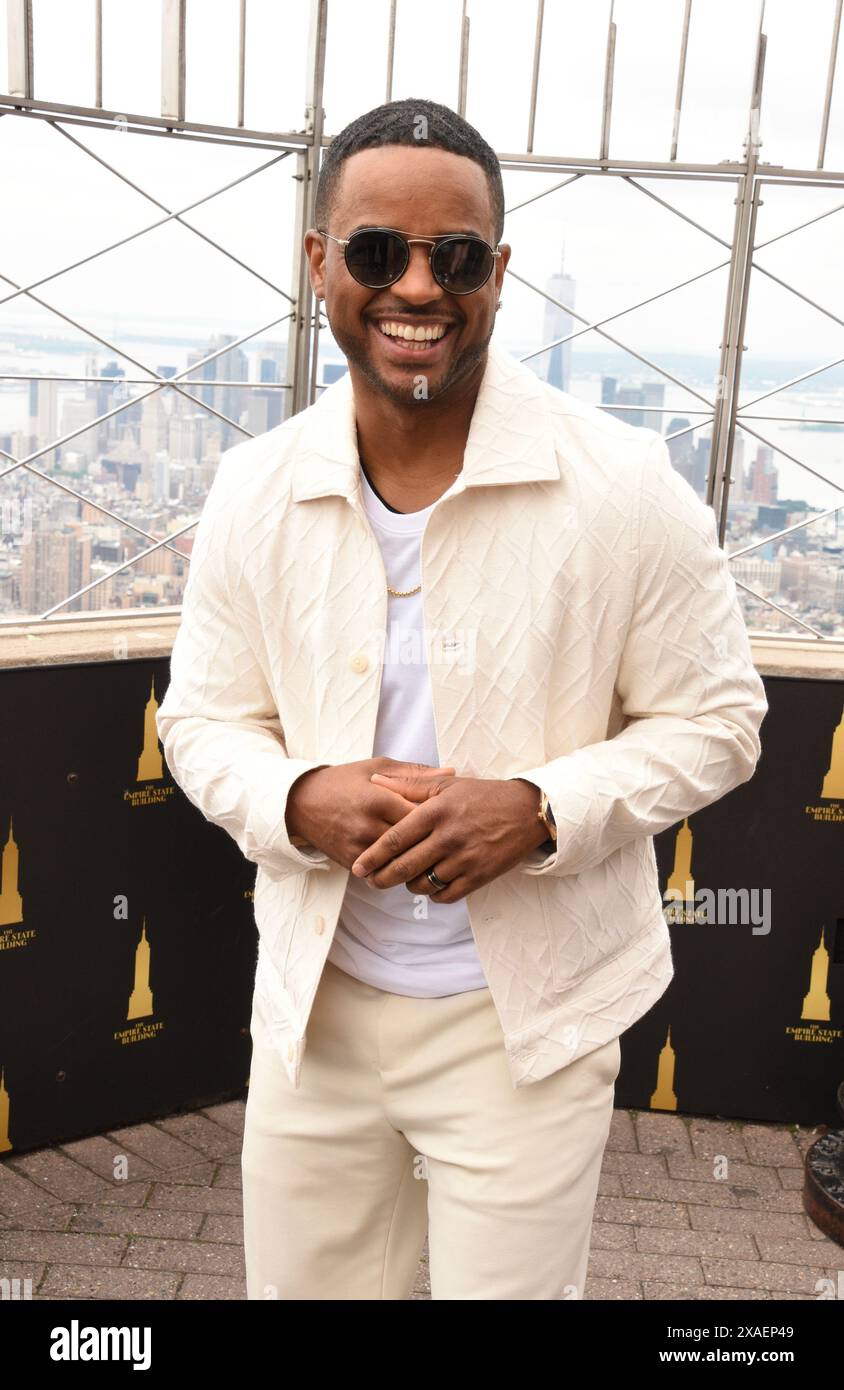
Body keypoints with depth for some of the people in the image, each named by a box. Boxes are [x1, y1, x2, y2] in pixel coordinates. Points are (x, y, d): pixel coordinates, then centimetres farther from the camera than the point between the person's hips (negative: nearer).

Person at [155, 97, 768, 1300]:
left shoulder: (624, 486, -13)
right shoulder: (254, 490, -4)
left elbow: (716, 721, -7)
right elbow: (202, 720, 4)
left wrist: (539, 809, -23)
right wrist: (303, 800, -18)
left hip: (531, 1018, -2)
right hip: (313, 1003, 3)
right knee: (298, 1282, 22)